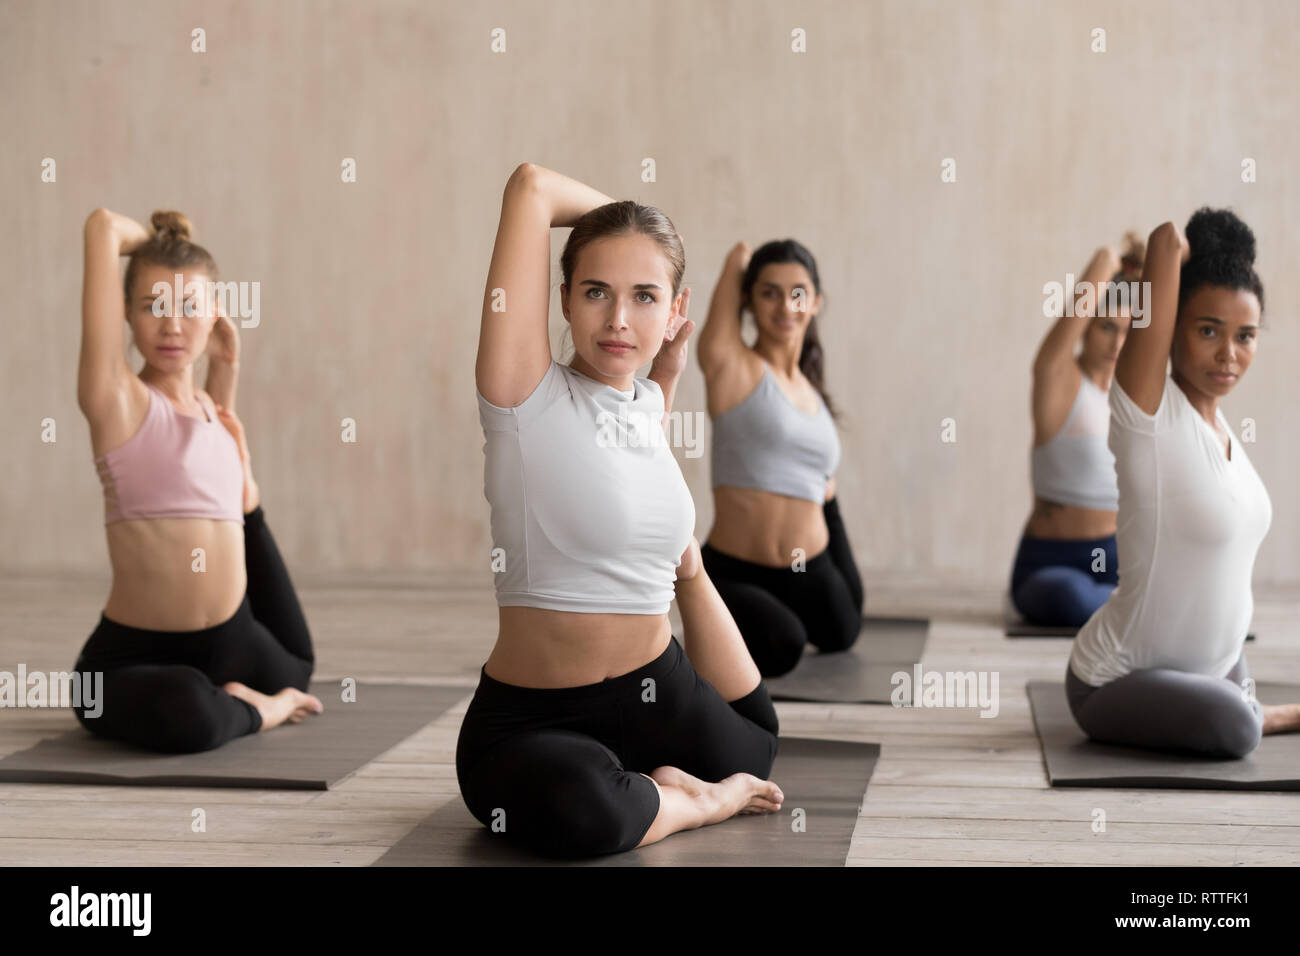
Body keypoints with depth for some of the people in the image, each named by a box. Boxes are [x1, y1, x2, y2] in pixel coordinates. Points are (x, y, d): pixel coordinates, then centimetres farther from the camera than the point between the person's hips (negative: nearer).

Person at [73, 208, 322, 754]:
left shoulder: (208, 408, 6)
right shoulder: (117, 400, -14)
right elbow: (103, 227, -19)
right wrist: (156, 240, 4)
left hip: (230, 642, 7)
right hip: (133, 656, -7)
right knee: (186, 716, -40)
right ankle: (258, 710, -9)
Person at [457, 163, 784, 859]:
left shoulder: (647, 406, 3)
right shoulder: (530, 397, -17)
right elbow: (531, 186, -24)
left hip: (656, 695, 7)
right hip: (532, 720, -6)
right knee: (573, 809, -38)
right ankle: (697, 801, -11)